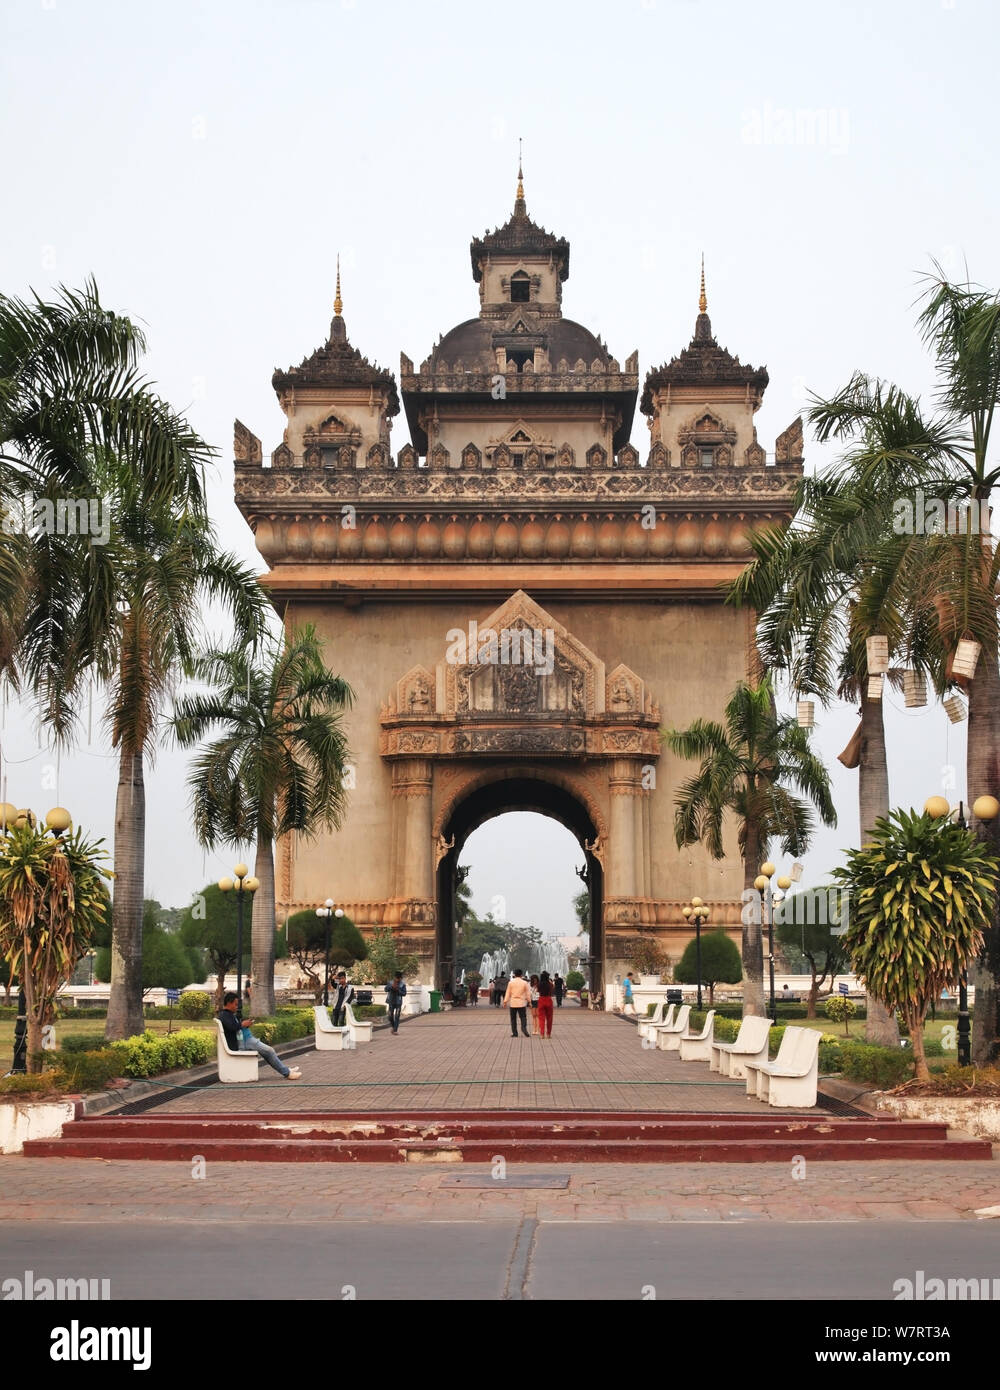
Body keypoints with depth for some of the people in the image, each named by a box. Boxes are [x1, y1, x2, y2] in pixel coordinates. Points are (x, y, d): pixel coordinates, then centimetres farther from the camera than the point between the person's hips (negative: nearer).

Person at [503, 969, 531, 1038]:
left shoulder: (511, 983, 1)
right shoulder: (525, 983, 0)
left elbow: (508, 993, 3)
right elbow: (528, 993, 3)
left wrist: (505, 1002, 8)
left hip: (513, 1003, 1)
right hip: (522, 1003, -1)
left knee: (513, 1018, 7)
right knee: (523, 1017, 3)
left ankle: (514, 1033, 6)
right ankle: (524, 1028, -21)